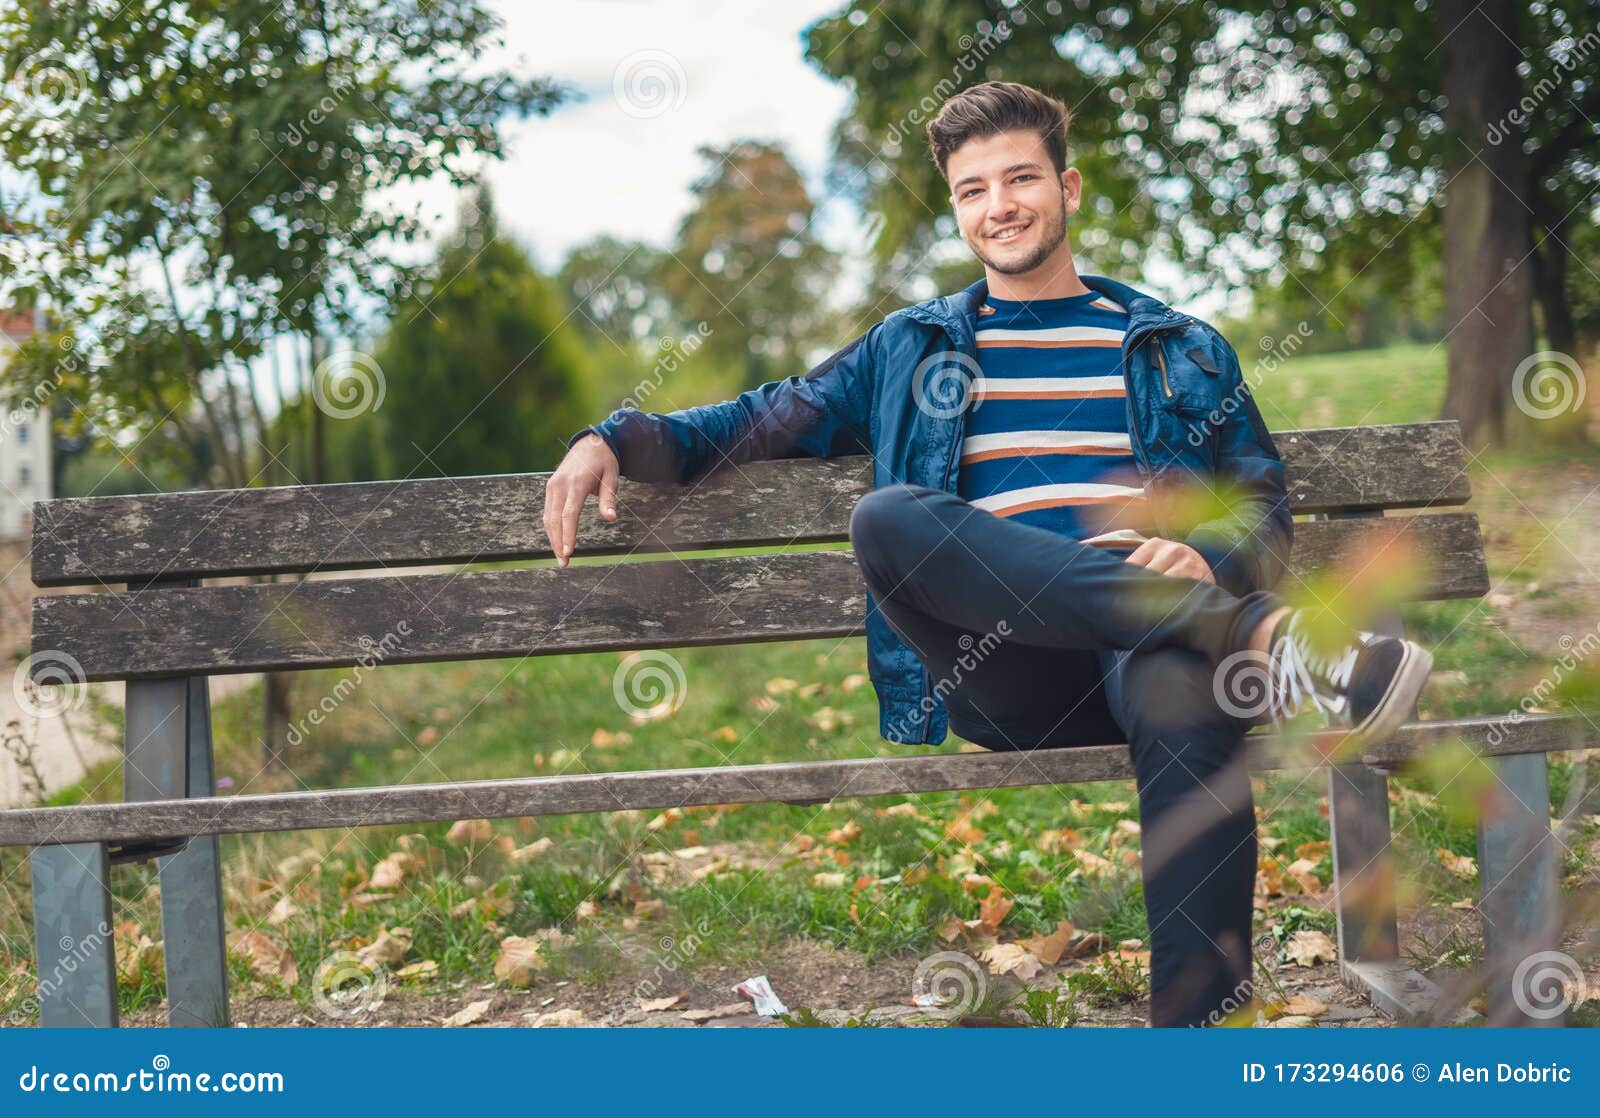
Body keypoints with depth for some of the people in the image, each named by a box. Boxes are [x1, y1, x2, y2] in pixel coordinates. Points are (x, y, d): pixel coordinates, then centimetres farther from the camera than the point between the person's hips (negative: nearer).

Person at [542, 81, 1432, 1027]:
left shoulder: (1182, 351, 25)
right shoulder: (912, 350, 28)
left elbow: (1266, 513, 18)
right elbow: (760, 423, 29)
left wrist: (1206, 557, -7)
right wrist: (615, 440, 12)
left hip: (1137, 656, -1)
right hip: (1000, 676, 1)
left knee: (1182, 690, -40)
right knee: (891, 517, -32)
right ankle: (1265, 637, -37)